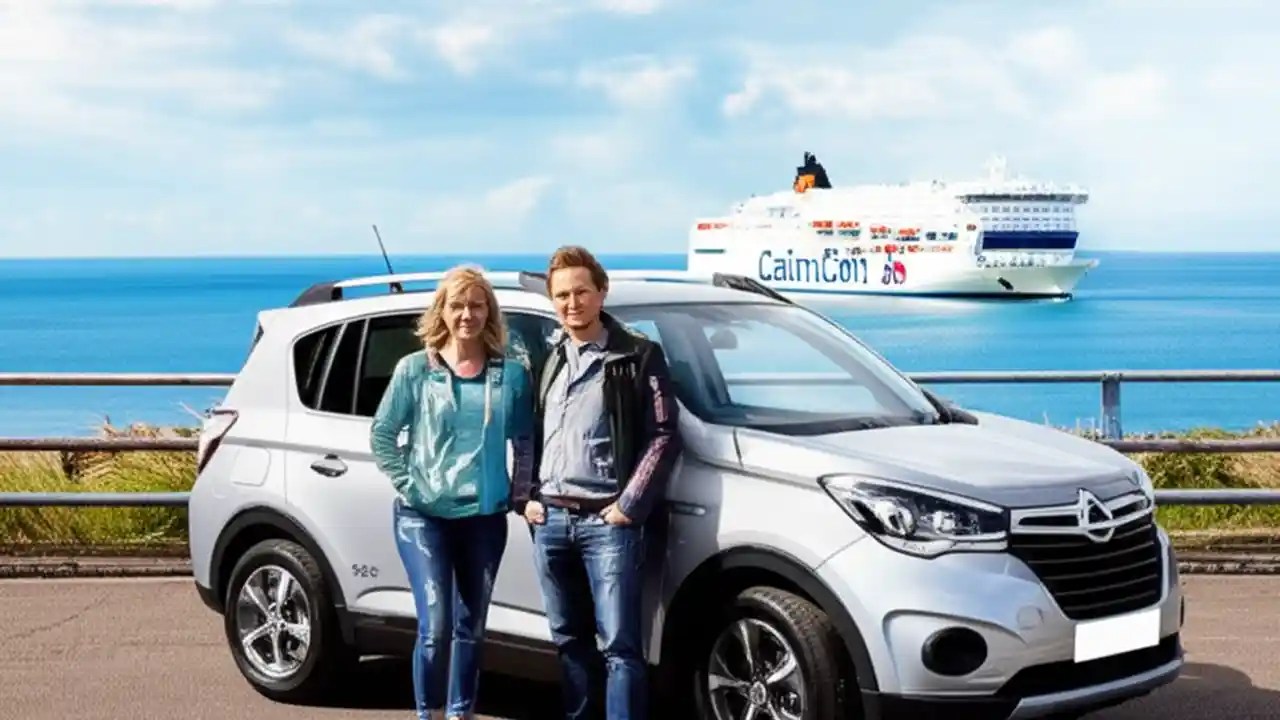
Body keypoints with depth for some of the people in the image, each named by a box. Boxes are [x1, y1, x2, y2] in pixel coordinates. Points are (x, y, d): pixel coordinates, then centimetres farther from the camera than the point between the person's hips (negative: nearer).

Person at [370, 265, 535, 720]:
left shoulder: (512, 371, 0)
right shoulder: (415, 369, -3)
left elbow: (525, 440, 9)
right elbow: (381, 434, 3)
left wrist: (521, 493, -1)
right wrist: (407, 483, -6)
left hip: (486, 518, 2)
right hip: (423, 516, -2)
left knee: (471, 628, 12)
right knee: (435, 628, -11)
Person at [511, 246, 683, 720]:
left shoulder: (638, 356, -2)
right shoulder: (547, 360, 14)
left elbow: (663, 436, -6)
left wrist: (630, 505, -12)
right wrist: (524, 497, 6)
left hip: (607, 521, -5)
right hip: (548, 519, 6)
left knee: (620, 645, -7)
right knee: (569, 640, 13)